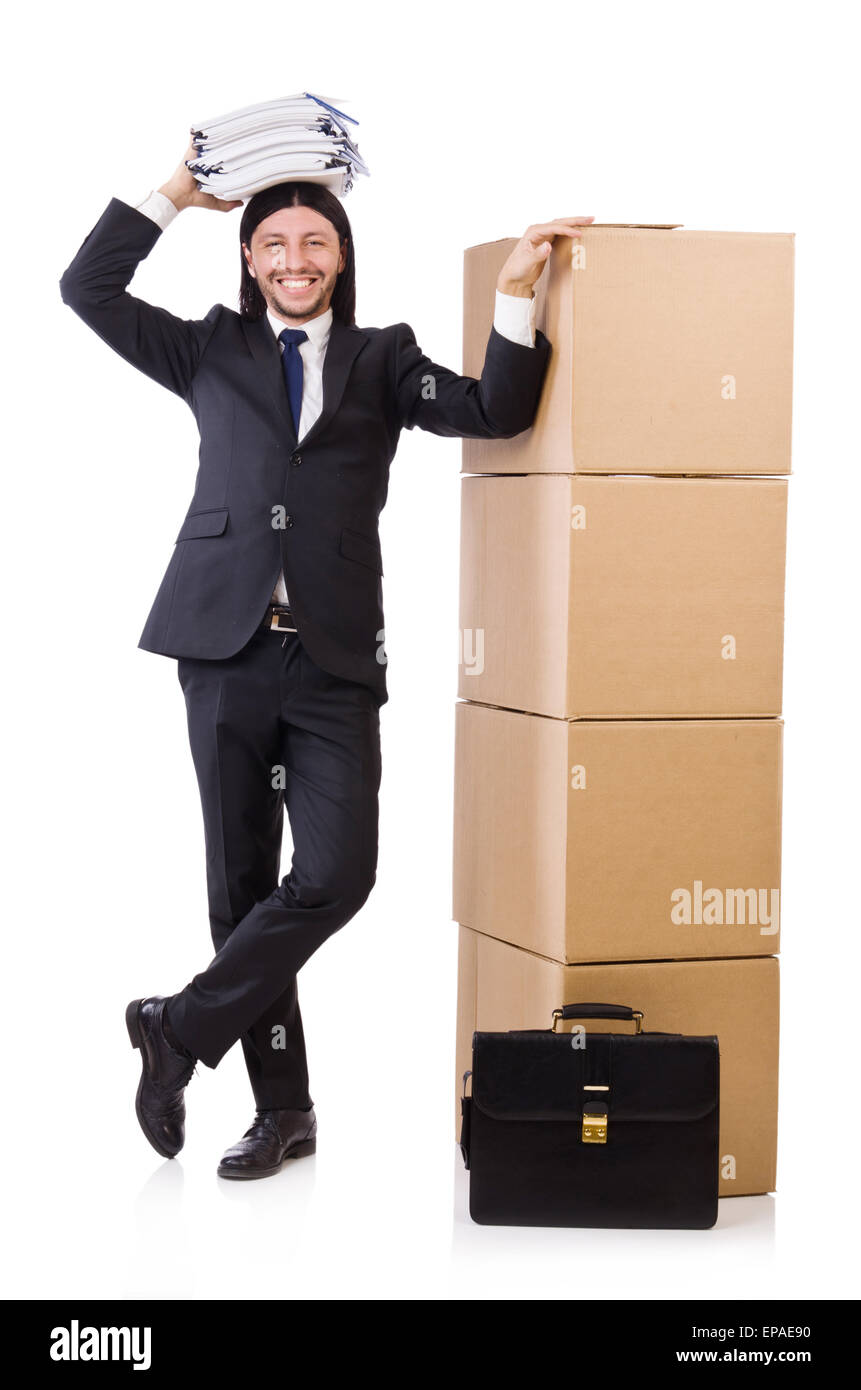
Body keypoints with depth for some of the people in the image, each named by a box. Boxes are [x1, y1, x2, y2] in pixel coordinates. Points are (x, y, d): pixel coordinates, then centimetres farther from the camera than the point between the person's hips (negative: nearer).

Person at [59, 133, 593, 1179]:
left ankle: (181, 1029, 5)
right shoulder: (211, 352, 14)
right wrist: (176, 191, 5)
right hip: (226, 647, 0)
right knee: (242, 883, 5)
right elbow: (86, 289, 9)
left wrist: (515, 293, -8)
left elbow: (494, 413, 3)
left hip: (333, 658, 0)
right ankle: (282, 1108, 15)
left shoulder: (381, 358, 14)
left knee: (335, 875, -13)